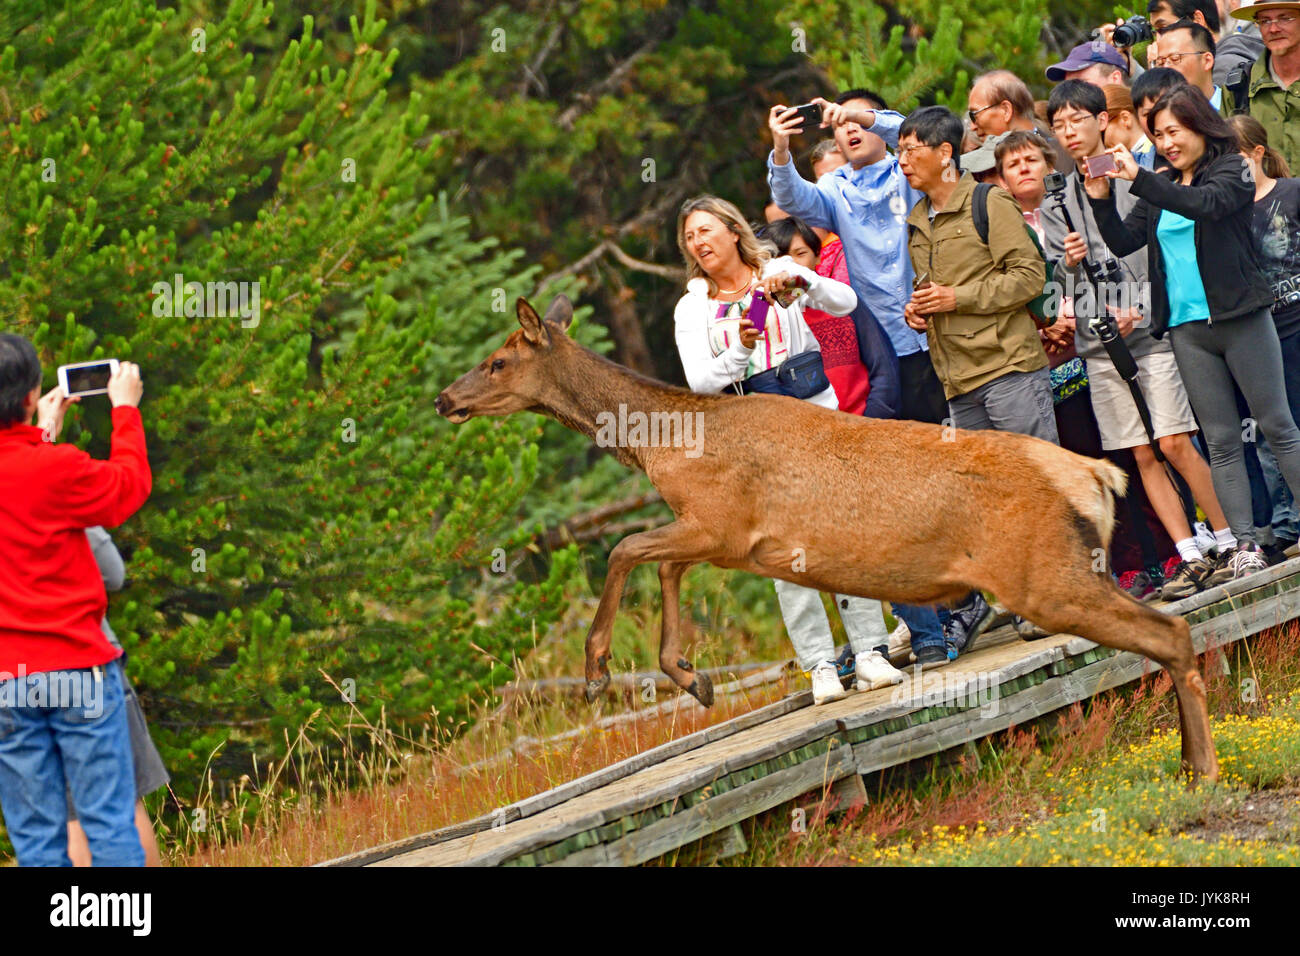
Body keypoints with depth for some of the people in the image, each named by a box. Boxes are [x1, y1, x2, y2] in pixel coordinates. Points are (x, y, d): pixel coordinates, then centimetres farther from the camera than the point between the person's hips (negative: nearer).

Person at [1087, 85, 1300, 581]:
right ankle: (1243, 547, 0)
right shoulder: (1160, 187, 14)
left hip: (1240, 316, -5)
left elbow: (1207, 204, -23)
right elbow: (1124, 242, 11)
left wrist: (1139, 179, -28)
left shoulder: (1230, 170, -2)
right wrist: (1101, 203, -7)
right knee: (1221, 441, 2)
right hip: (1187, 328, 5)